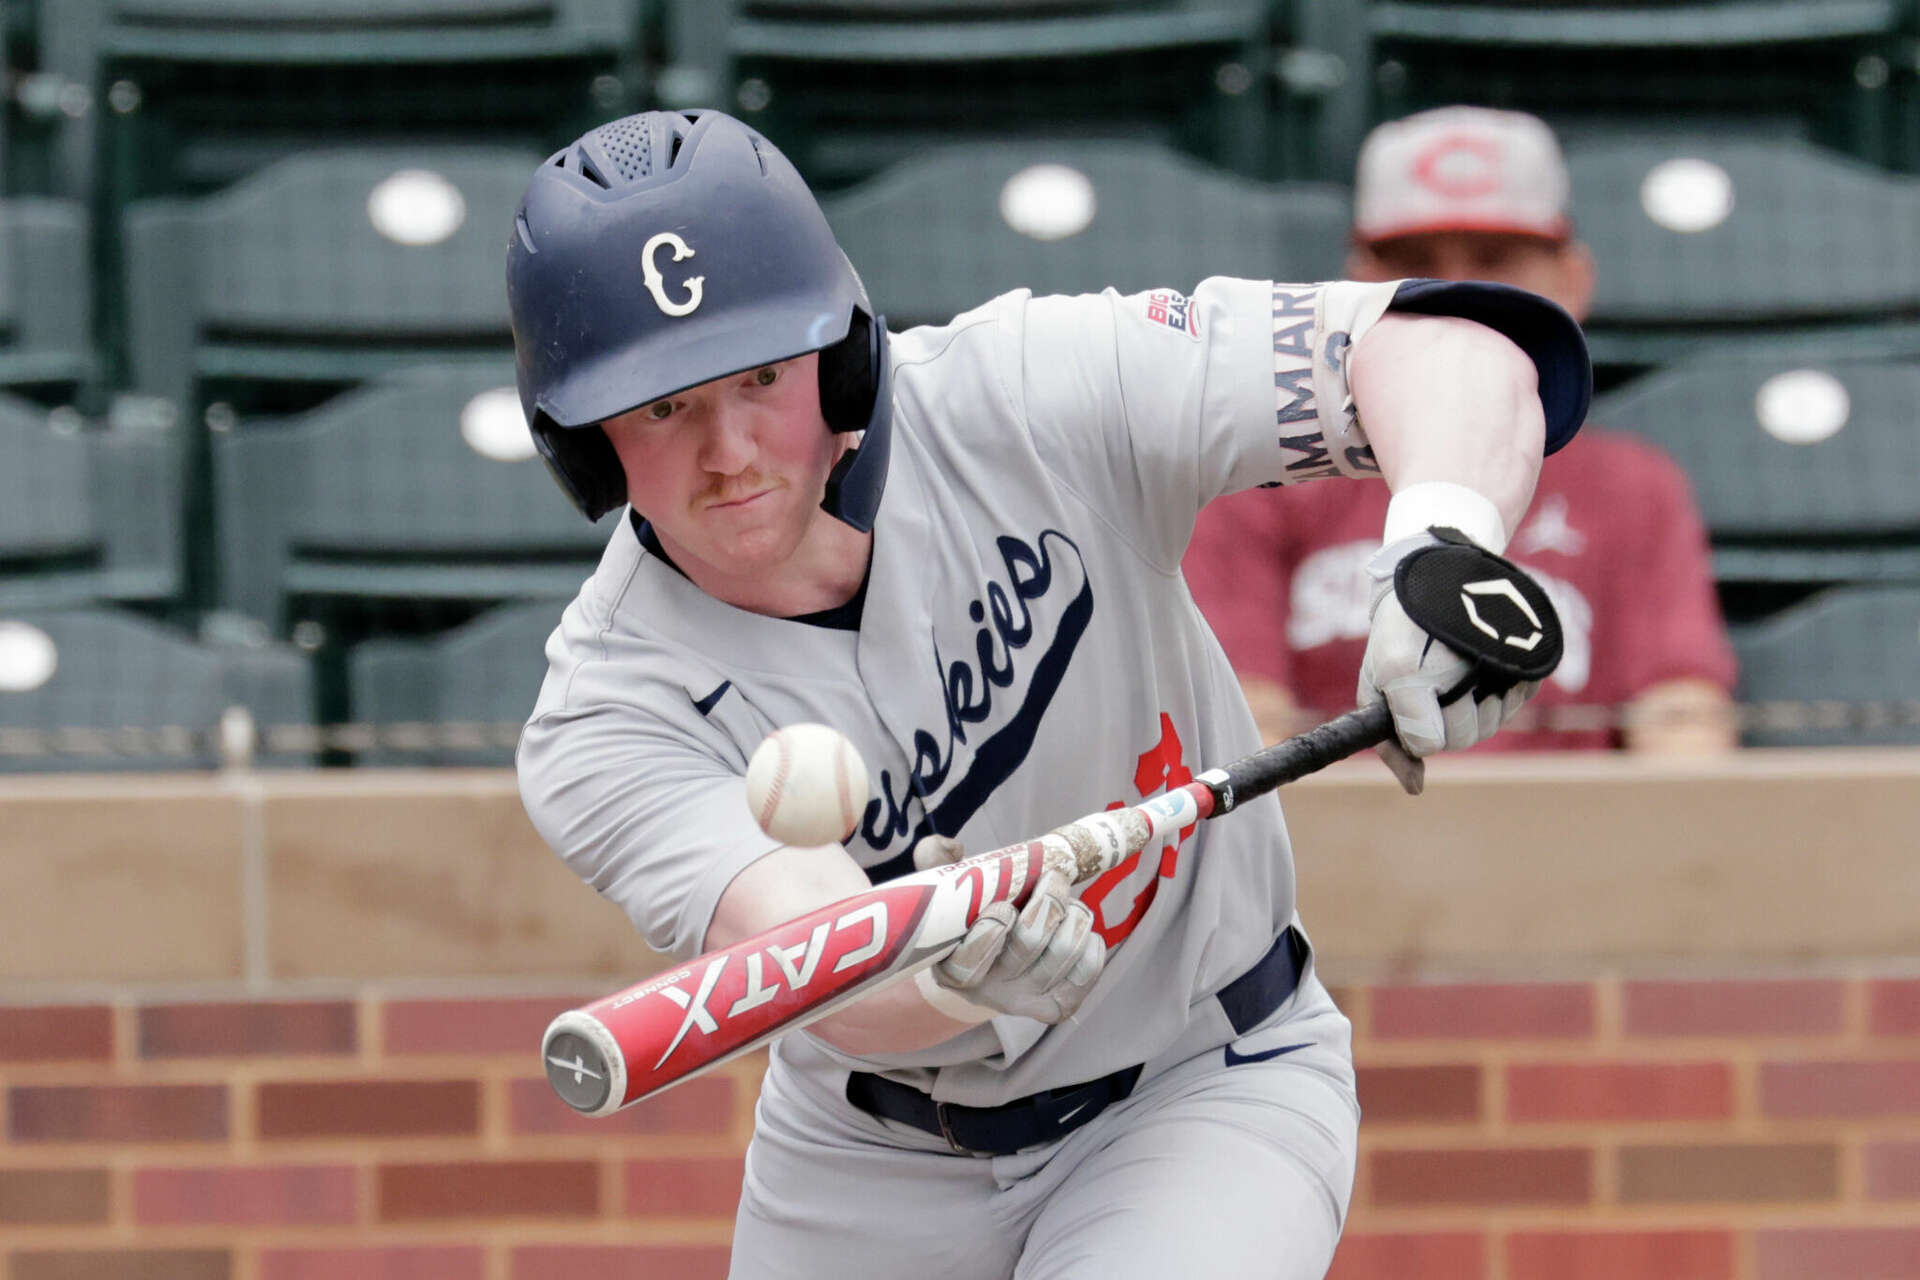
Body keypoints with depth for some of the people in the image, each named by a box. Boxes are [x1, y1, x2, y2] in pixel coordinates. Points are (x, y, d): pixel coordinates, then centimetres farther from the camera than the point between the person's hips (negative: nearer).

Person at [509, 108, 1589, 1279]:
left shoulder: (1031, 392, -21)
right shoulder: (612, 712, -21)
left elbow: (1449, 350, -27)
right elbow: (812, 958, -39)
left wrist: (1440, 534, -48)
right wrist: (954, 971, -62)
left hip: (1208, 1089, -2)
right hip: (869, 1166, 2)